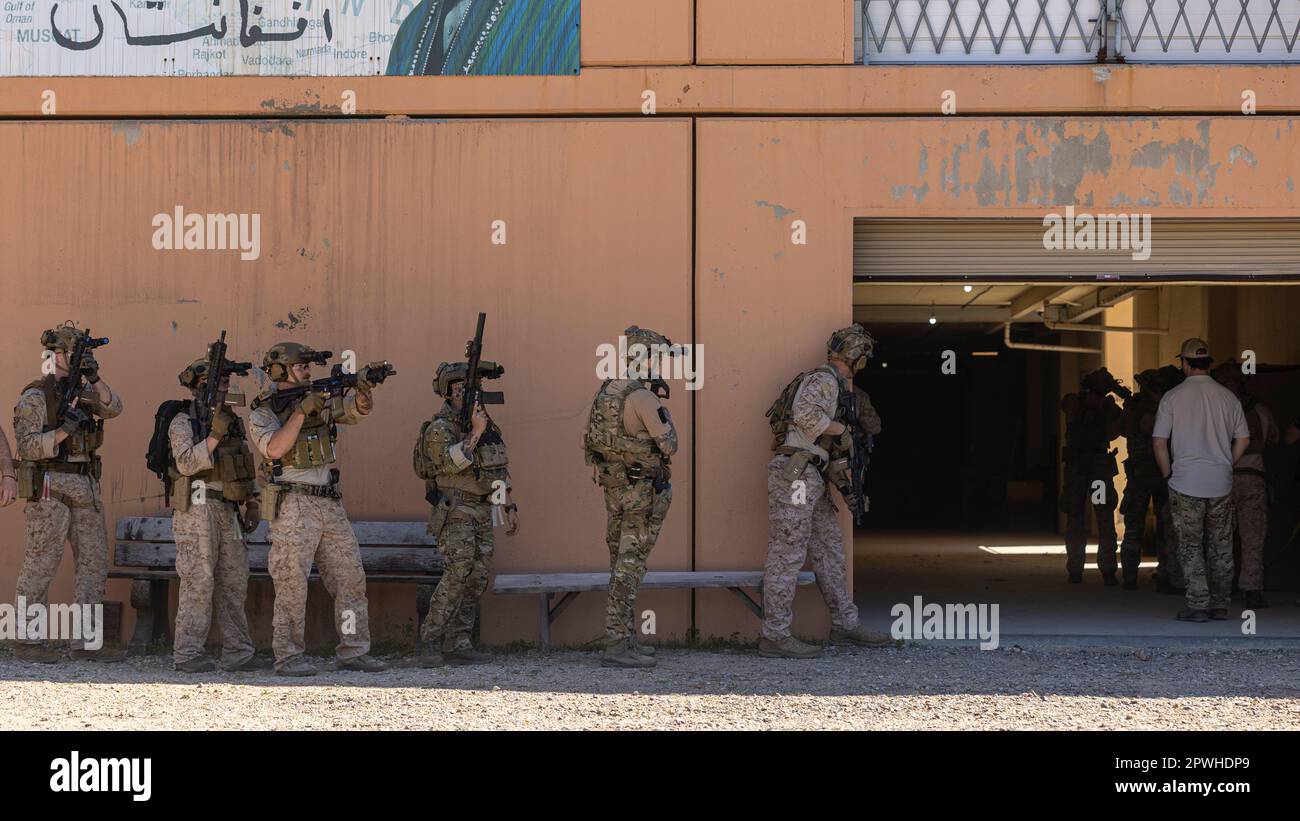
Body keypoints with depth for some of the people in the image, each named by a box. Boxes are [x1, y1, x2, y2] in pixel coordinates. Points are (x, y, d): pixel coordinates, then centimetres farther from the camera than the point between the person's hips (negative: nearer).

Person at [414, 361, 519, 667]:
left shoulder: (487, 424, 15)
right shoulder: (439, 429, -8)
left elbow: (500, 469, 21)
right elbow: (450, 462, -26)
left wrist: (509, 507, 18)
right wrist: (475, 433, -26)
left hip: (483, 515, 8)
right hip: (455, 513, -8)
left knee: (477, 579, 3)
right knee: (457, 574, -17)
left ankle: (458, 645, 5)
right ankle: (430, 643, -13)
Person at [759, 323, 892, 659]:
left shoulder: (838, 386, 21)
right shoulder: (823, 379, -9)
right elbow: (805, 414, -27)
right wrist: (840, 429, -13)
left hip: (813, 480, 10)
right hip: (795, 473, -10)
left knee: (830, 550, 14)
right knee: (787, 554, -8)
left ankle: (845, 624, 22)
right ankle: (774, 636, -7)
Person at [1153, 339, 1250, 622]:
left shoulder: (1173, 397, -6)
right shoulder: (1228, 397, 3)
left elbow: (1159, 442, -7)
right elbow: (1243, 439, 6)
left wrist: (1168, 473, 5)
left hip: (1186, 482, -3)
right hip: (1221, 482, 3)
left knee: (1190, 545, 1)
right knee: (1220, 546, 11)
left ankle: (1198, 604, -5)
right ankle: (1219, 604, 15)